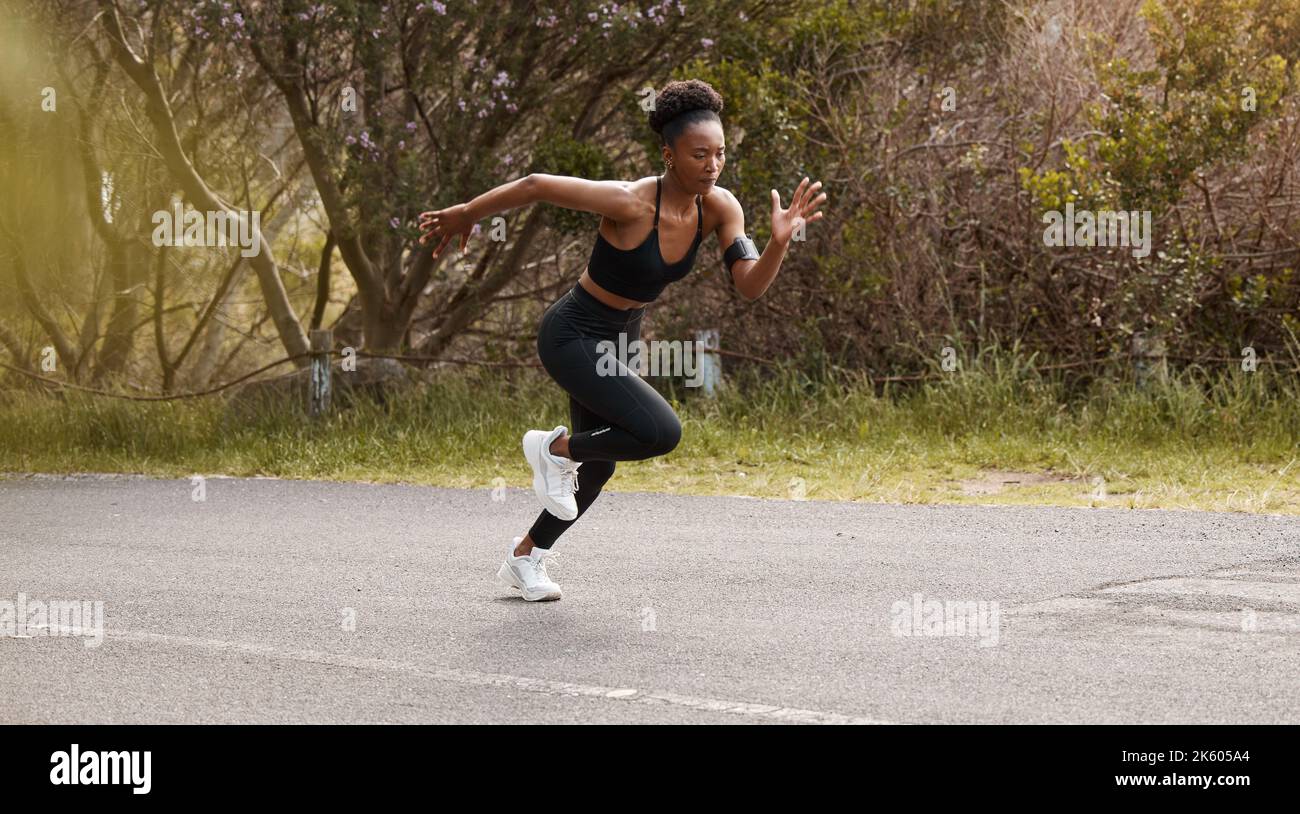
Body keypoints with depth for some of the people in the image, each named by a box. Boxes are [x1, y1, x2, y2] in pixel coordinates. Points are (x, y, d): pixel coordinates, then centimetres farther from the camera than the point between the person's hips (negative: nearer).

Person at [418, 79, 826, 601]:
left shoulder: (721, 208, -12)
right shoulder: (631, 203, -31)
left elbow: (750, 287, -17)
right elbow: (536, 185, -24)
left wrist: (781, 240, -36)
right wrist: (463, 215, -14)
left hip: (618, 340, 8)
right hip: (572, 337, -8)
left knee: (598, 466, 21)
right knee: (661, 432, -25)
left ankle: (524, 558, 44)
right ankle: (556, 449, 2)